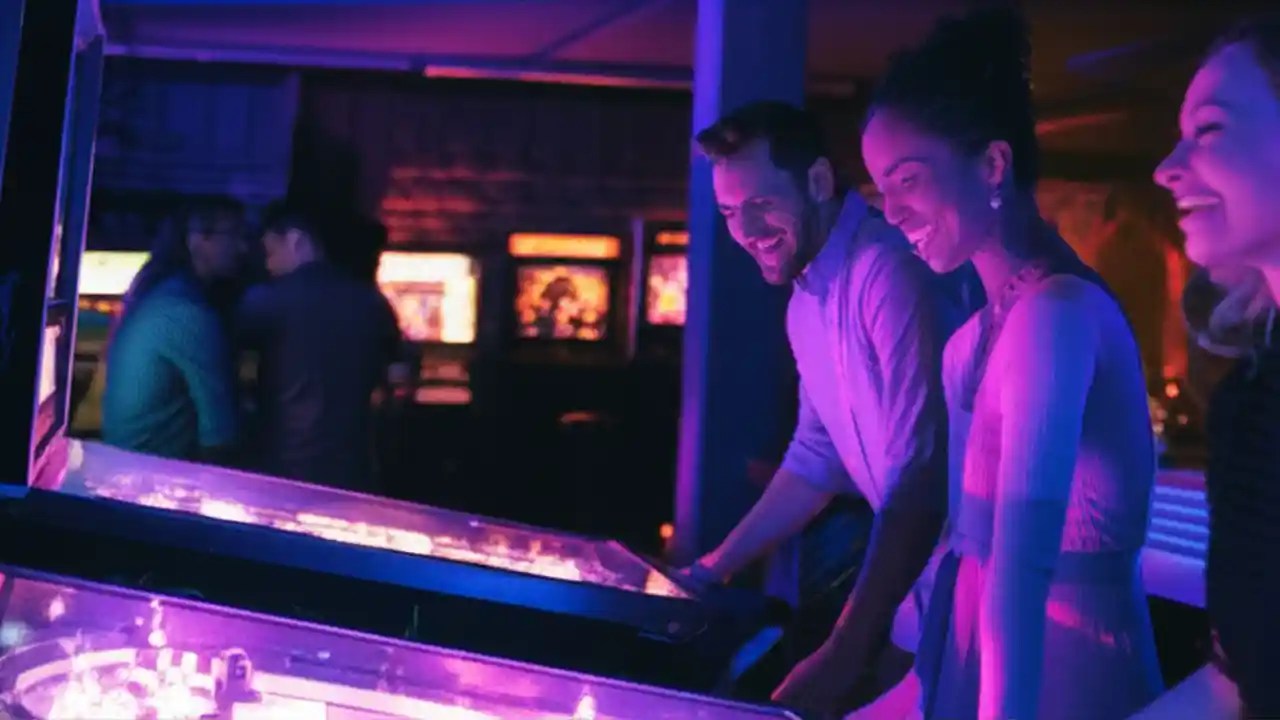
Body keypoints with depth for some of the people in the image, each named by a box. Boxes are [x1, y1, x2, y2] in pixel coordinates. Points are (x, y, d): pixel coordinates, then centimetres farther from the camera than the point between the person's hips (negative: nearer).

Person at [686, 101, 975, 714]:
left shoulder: (889, 271, -21)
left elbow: (917, 476, -25)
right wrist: (716, 566, 17)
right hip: (919, 571, 8)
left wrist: (843, 652, -26)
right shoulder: (806, 302, 7)